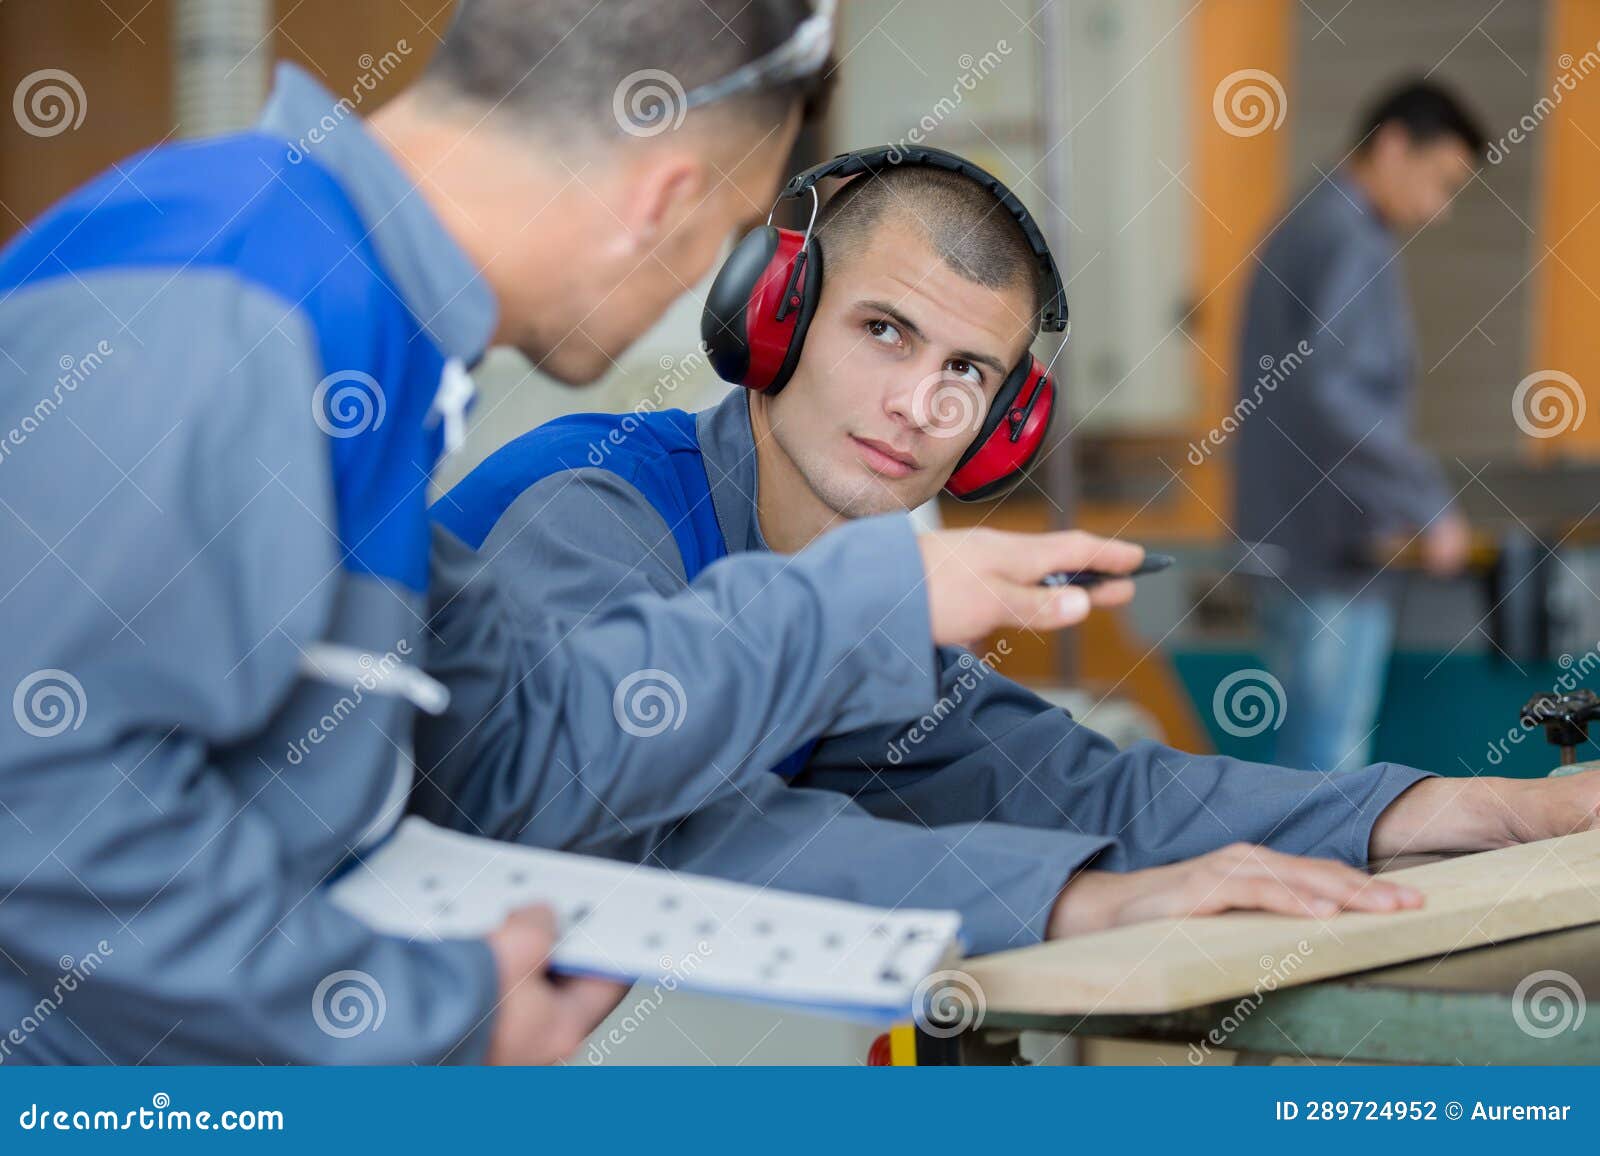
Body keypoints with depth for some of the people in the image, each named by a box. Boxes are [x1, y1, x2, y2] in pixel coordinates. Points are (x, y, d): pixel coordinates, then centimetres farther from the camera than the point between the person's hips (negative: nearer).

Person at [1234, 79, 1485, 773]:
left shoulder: (1308, 227, 16)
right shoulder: (1349, 241, -14)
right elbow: (1329, 394, -25)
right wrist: (1428, 504, -21)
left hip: (1295, 537, 10)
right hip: (1332, 546, -10)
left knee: (1311, 759, 15)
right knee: (1326, 767, -6)